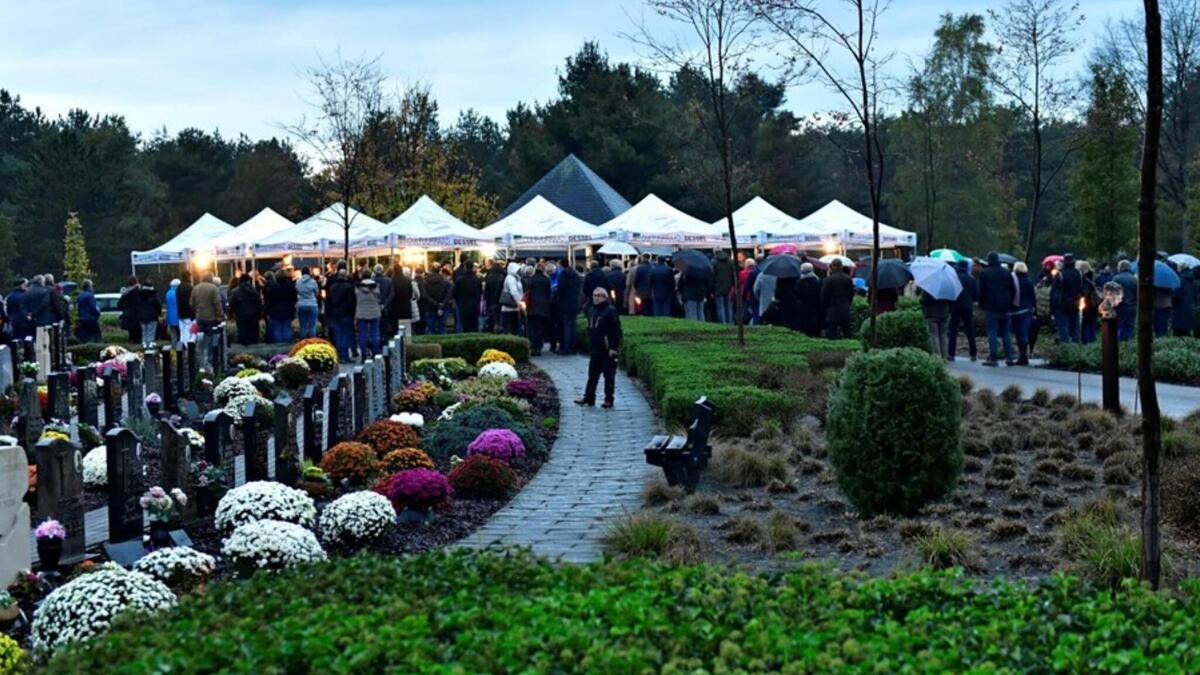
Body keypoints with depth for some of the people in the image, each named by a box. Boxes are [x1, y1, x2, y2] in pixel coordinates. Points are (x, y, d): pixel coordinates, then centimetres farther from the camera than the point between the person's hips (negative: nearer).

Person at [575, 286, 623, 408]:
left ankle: (608, 399, 6)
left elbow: (616, 331, -13)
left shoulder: (611, 311, -11)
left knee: (609, 375, 0)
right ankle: (588, 397, 16)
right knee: (592, 375, 11)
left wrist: (614, 348, -17)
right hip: (594, 350, 8)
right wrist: (590, 345, 18)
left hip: (607, 351, -7)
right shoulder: (591, 311, 14)